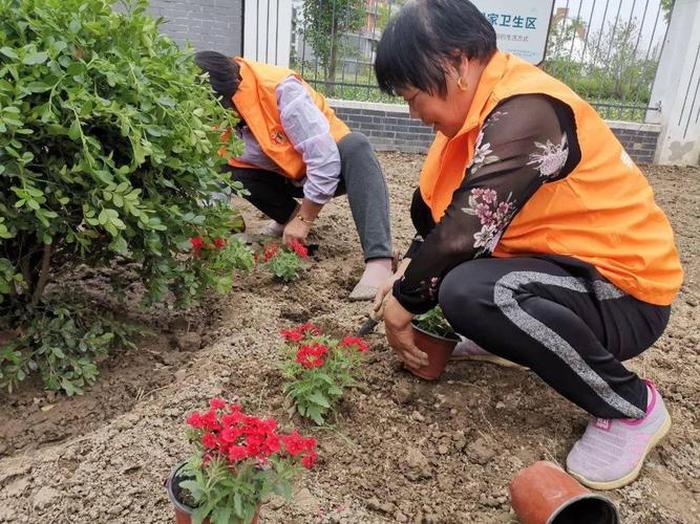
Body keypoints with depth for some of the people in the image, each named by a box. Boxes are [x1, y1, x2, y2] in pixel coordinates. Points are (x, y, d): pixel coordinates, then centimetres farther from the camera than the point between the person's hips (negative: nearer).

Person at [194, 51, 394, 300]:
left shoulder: (280, 89, -30)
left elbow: (325, 160, -33)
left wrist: (304, 220, -26)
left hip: (329, 169, -5)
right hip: (288, 176, 5)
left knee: (356, 146, -37)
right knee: (230, 170, -19)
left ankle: (379, 260, -47)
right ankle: (290, 215, 3)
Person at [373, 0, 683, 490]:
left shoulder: (525, 113, -25)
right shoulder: (487, 99, 4)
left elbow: (465, 233, -28)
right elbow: (445, 210, 13)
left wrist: (404, 301, -13)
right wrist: (410, 272, 5)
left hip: (624, 291, -8)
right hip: (568, 261, 9)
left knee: (470, 293, -35)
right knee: (432, 203, 6)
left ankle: (631, 406, -10)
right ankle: (504, 333, 16)